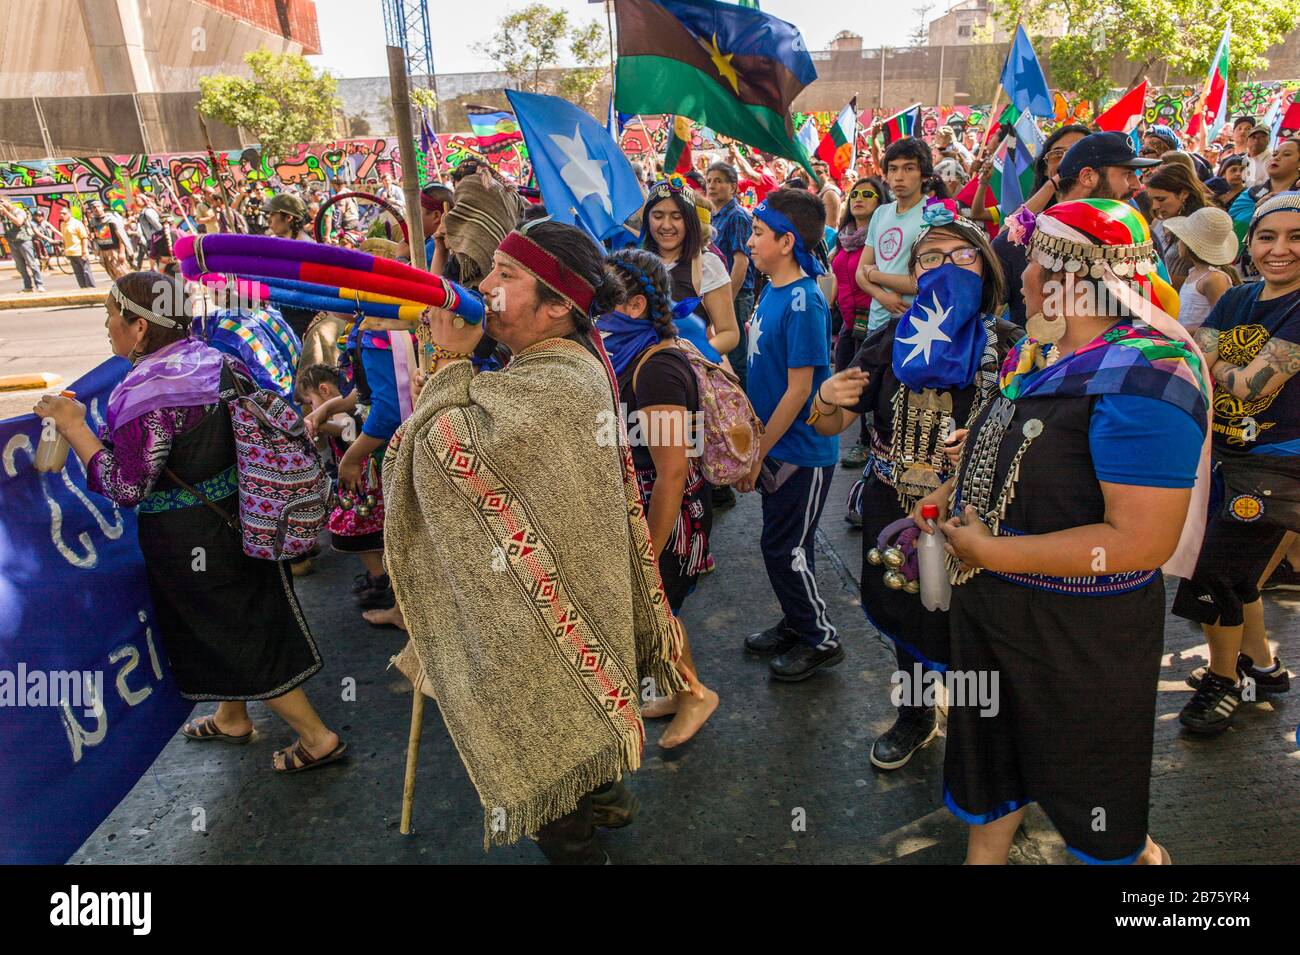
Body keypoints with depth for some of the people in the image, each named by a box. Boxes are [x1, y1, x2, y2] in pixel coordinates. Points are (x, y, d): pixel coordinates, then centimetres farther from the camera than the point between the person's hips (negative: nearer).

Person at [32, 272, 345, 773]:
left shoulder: (148, 398, -25)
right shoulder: (217, 363, -2)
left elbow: (126, 487, -20)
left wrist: (74, 427, -14)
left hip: (188, 540, -8)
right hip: (239, 519, 8)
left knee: (237, 641, 7)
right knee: (238, 623, 24)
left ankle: (316, 737, 15)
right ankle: (231, 719, 47)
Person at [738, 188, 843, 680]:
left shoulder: (803, 302, -21)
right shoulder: (772, 291, 5)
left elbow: (799, 389, -22)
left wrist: (757, 452, -16)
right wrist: (754, 446, 12)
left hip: (801, 453, -8)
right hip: (776, 445, 8)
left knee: (784, 549, 4)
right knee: (785, 545, 19)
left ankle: (821, 639, 23)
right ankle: (797, 623, 38)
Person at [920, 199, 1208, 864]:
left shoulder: (1144, 376, -25)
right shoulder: (1033, 351, 2)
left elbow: (1143, 540, -30)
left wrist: (990, 552, -27)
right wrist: (952, 495, 1)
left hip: (1080, 633, -7)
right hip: (990, 608, 8)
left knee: (1086, 784, 19)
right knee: (991, 752, 25)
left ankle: (1135, 856, 50)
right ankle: (983, 853, 49)